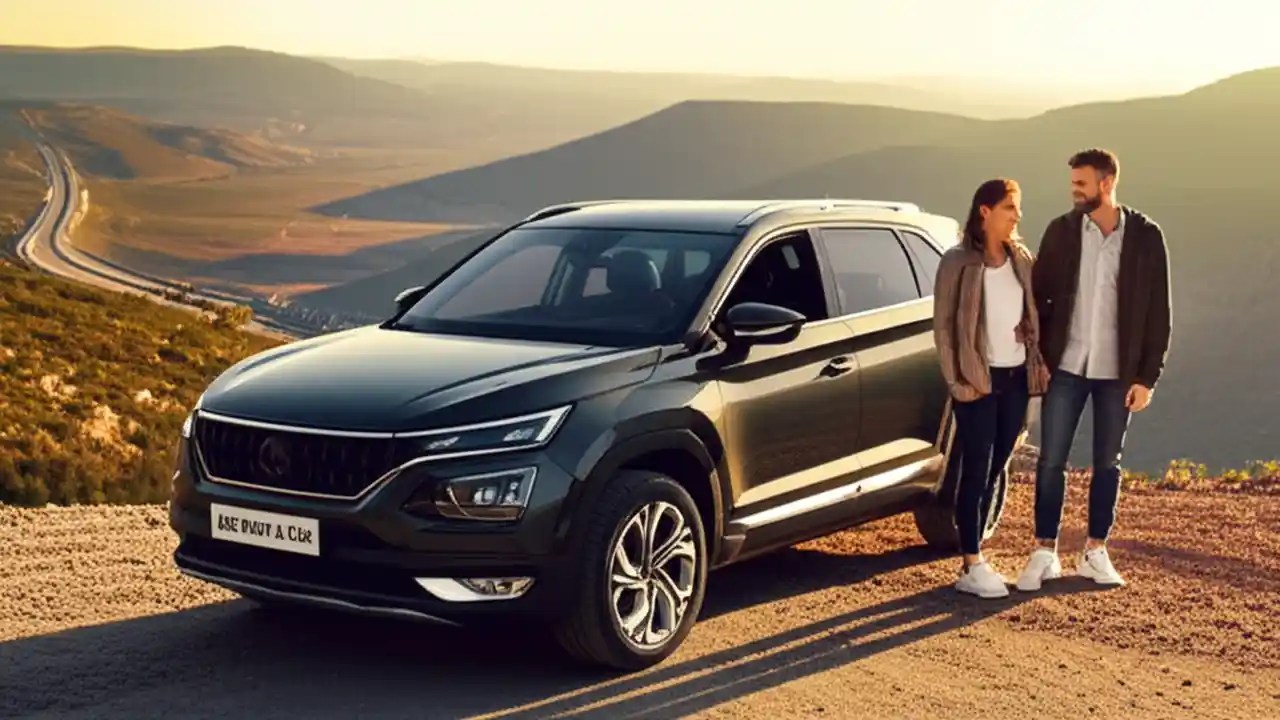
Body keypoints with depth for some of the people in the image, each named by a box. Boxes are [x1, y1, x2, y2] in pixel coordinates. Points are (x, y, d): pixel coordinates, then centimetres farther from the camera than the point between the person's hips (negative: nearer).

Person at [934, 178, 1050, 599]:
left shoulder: (1022, 259, 9)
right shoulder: (958, 262, -7)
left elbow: (1034, 314, 14)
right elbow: (943, 325, -7)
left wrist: (1038, 365, 1)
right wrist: (957, 380, -12)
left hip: (1016, 377, 5)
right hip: (979, 380, -5)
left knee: (995, 471, 9)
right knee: (976, 473, -4)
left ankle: (973, 553, 18)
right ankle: (972, 568, 0)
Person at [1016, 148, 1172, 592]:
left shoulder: (1145, 237, -5)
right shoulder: (1061, 231, -2)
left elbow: (1158, 311, -3)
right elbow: (1040, 295, 4)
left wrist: (1147, 376, -6)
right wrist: (1039, 358, -3)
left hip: (1117, 371, -1)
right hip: (1066, 366, 1)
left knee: (1107, 463, 9)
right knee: (1051, 460, 1)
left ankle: (1096, 553, 20)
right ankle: (1045, 553, 11)